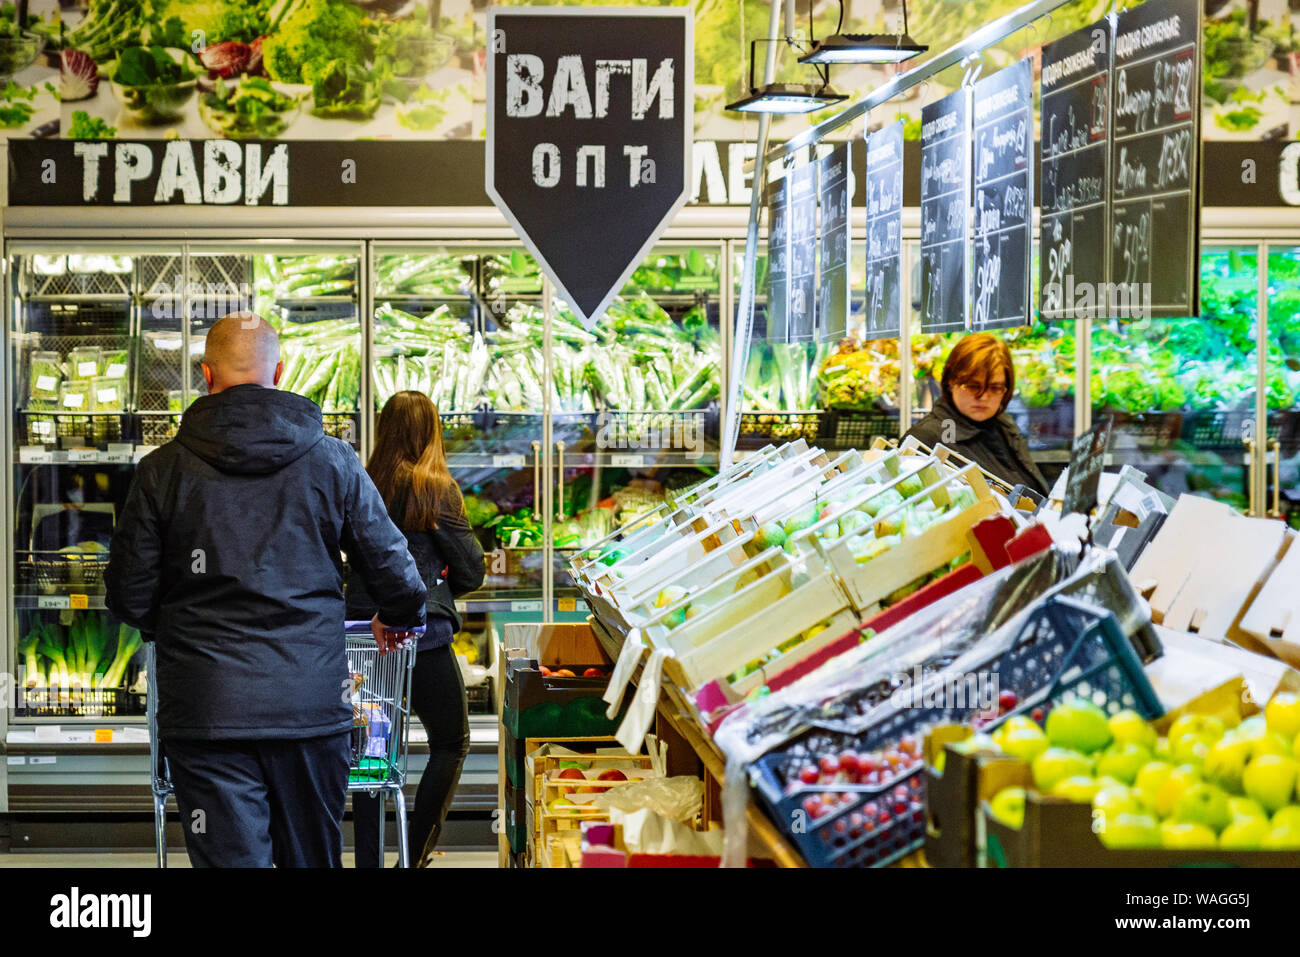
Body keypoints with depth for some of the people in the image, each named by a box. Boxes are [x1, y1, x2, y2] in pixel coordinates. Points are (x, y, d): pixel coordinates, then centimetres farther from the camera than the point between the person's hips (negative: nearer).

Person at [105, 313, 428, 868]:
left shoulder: (163, 471, -1)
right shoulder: (332, 462, 1)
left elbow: (129, 598, 3)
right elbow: (395, 572, 5)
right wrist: (401, 617, 28)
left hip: (205, 712, -1)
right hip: (313, 700, 1)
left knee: (229, 860, 1)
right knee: (313, 858, 16)